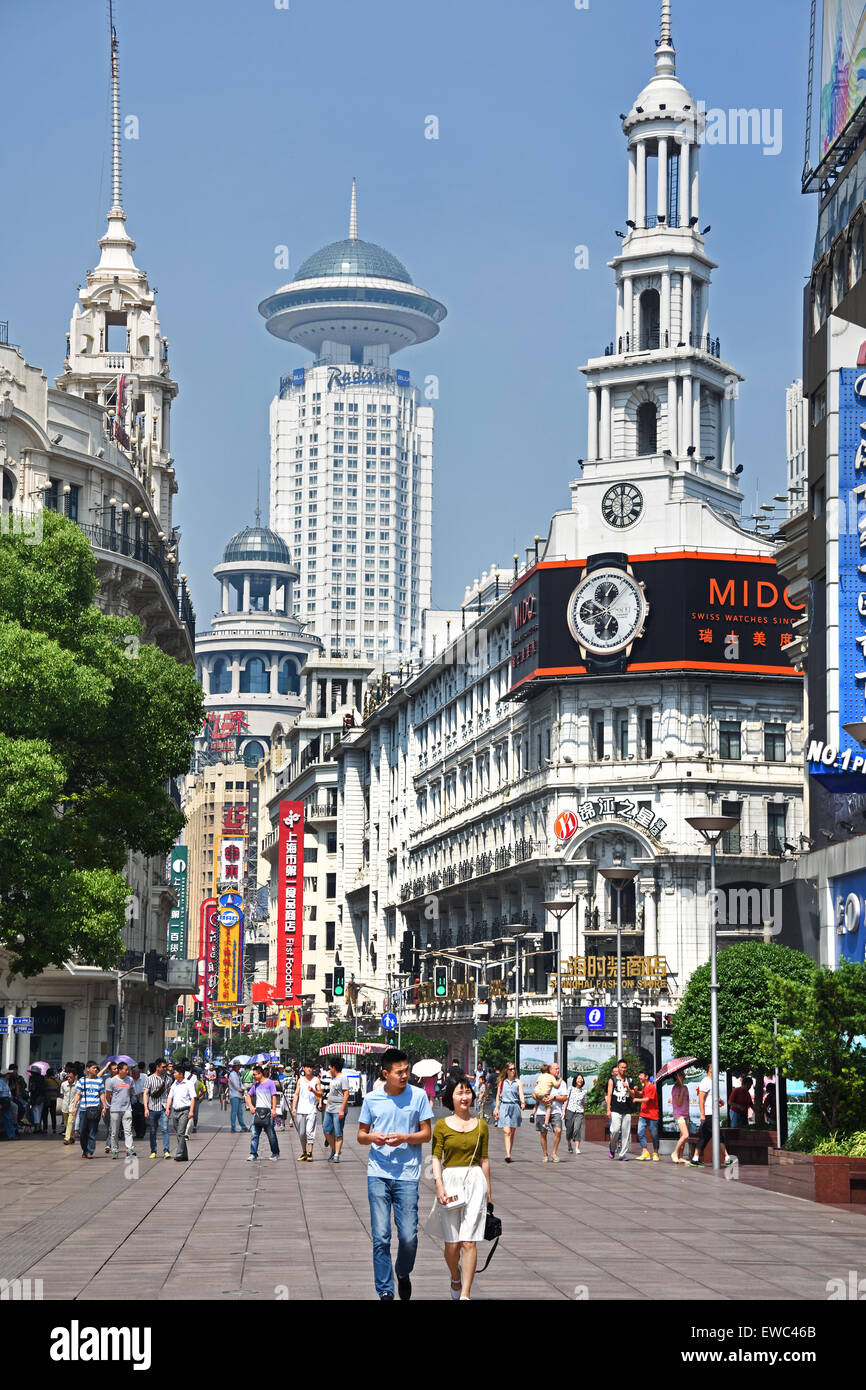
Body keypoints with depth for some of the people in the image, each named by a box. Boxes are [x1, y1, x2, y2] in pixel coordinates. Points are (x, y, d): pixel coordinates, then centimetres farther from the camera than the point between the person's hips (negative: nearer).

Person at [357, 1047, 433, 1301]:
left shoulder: (418, 1096, 1)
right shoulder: (372, 1099, 5)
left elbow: (426, 1134, 4)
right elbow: (361, 1135, 13)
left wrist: (404, 1138, -14)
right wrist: (371, 1137, -10)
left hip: (407, 1175, -1)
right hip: (378, 1175, 1)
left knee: (409, 1237, -3)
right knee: (380, 1238, -2)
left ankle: (403, 1274, 28)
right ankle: (385, 1292, 6)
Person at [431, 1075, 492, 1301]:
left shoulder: (480, 1126, 8)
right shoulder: (442, 1125, 3)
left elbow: (484, 1160, 14)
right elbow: (436, 1158, 0)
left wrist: (489, 1193, 16)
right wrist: (439, 1185, -14)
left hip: (475, 1182, 0)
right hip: (450, 1181, 0)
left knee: (469, 1242, -9)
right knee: (452, 1243, 5)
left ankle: (465, 1295, -10)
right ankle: (455, 1278, 35)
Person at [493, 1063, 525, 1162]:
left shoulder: (518, 1082, 6)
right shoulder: (502, 1082, 9)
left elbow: (521, 1094, -7)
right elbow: (498, 1095, 13)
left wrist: (523, 1103, -26)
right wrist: (496, 1108, 5)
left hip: (515, 1107, 1)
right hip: (504, 1107, -1)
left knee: (512, 1133, 7)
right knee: (506, 1132, -14)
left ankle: (508, 1155, 16)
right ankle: (508, 1155, -24)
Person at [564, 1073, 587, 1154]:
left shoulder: (584, 1091, 9)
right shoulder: (570, 1088, 5)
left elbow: (584, 1104, 16)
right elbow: (566, 1100, 5)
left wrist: (584, 1113, 17)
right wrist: (564, 1111, -3)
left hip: (579, 1113, 0)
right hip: (570, 1111, 0)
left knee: (577, 1129, -16)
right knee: (569, 1130, 4)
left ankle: (577, 1148, -20)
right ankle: (569, 1144, 31)